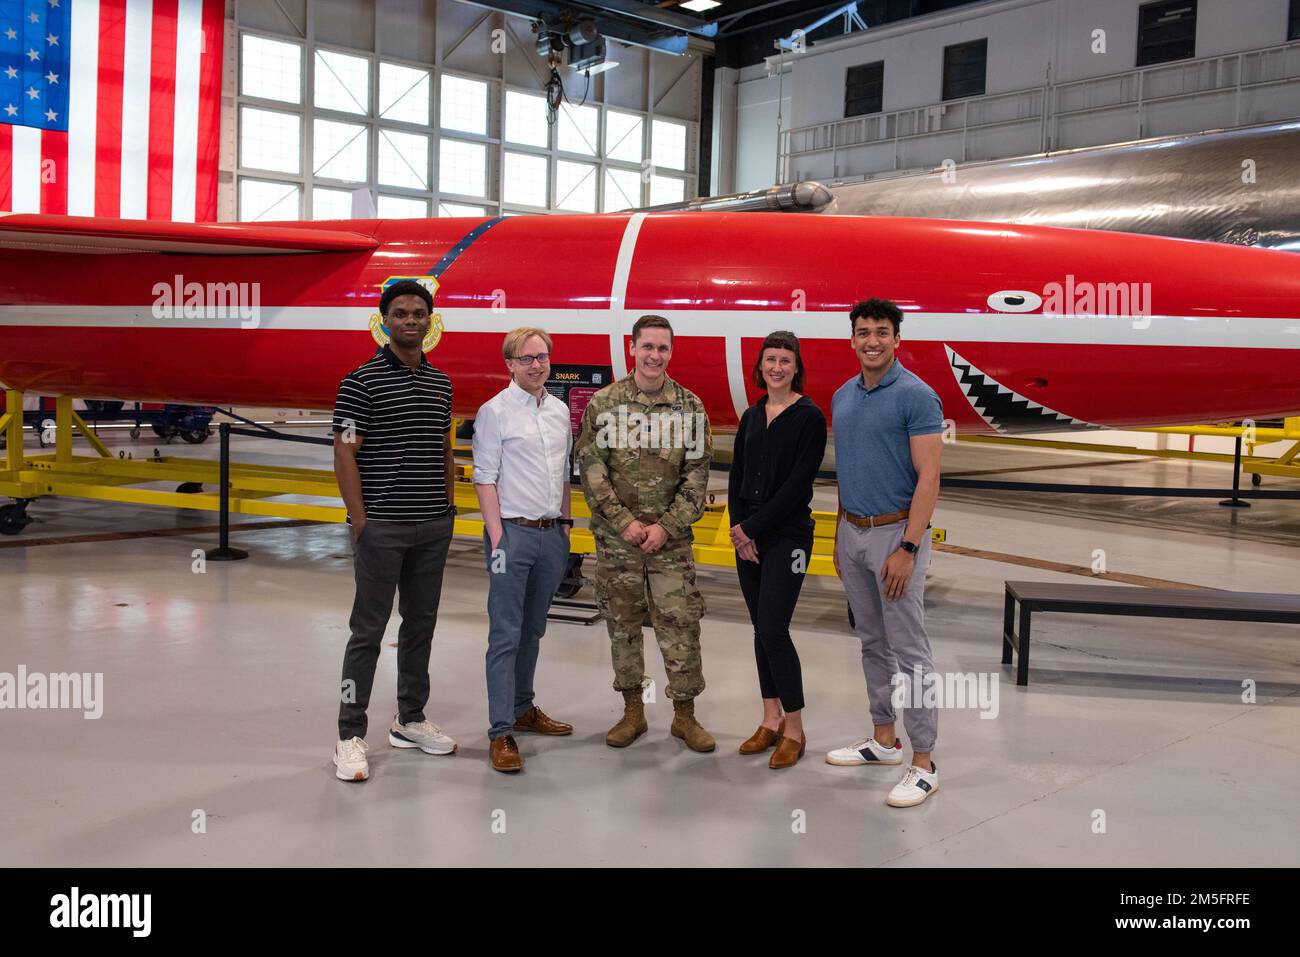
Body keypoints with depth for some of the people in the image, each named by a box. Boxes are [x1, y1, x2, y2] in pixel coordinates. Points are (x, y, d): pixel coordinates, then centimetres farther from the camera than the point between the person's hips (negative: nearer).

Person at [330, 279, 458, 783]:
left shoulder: (441, 383, 12)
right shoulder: (362, 380, -7)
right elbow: (344, 455, -10)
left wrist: (448, 508, 12)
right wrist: (360, 521, -14)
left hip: (433, 527, 6)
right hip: (382, 527, -6)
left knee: (421, 624, 14)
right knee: (368, 631, -2)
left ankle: (410, 720, 27)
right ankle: (350, 736, 6)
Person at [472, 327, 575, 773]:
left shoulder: (560, 411, 12)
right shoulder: (495, 411, -6)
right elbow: (484, 480, -9)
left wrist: (565, 526, 14)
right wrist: (497, 539, -14)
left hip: (552, 534, 6)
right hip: (514, 532, -6)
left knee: (532, 631, 15)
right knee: (506, 635, -5)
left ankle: (523, 709, 28)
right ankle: (501, 733, -2)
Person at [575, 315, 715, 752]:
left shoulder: (690, 407, 2)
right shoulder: (602, 404, 0)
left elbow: (697, 474, 1)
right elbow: (591, 469, -3)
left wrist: (666, 526, -9)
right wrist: (624, 522, -10)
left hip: (671, 539, 0)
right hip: (615, 538, 0)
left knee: (680, 626, 0)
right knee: (623, 626, 9)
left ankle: (684, 715, 16)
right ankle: (632, 712, 24)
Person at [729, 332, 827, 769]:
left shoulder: (809, 417, -8)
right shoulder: (752, 416, 11)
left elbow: (797, 484, -14)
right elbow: (737, 476, 10)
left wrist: (752, 527, -13)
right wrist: (738, 529, -4)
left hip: (787, 535, -6)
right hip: (747, 536, 6)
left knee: (773, 630, -10)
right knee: (761, 630, 10)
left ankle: (794, 729, 4)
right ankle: (771, 720, 21)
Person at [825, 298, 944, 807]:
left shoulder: (916, 396, -13)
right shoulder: (842, 397, 10)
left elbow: (928, 478, -17)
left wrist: (908, 549, -22)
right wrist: (839, 536, 15)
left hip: (895, 533, -7)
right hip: (851, 534, 8)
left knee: (908, 649, -4)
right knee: (872, 641, 15)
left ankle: (924, 762, 3)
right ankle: (883, 739, 27)